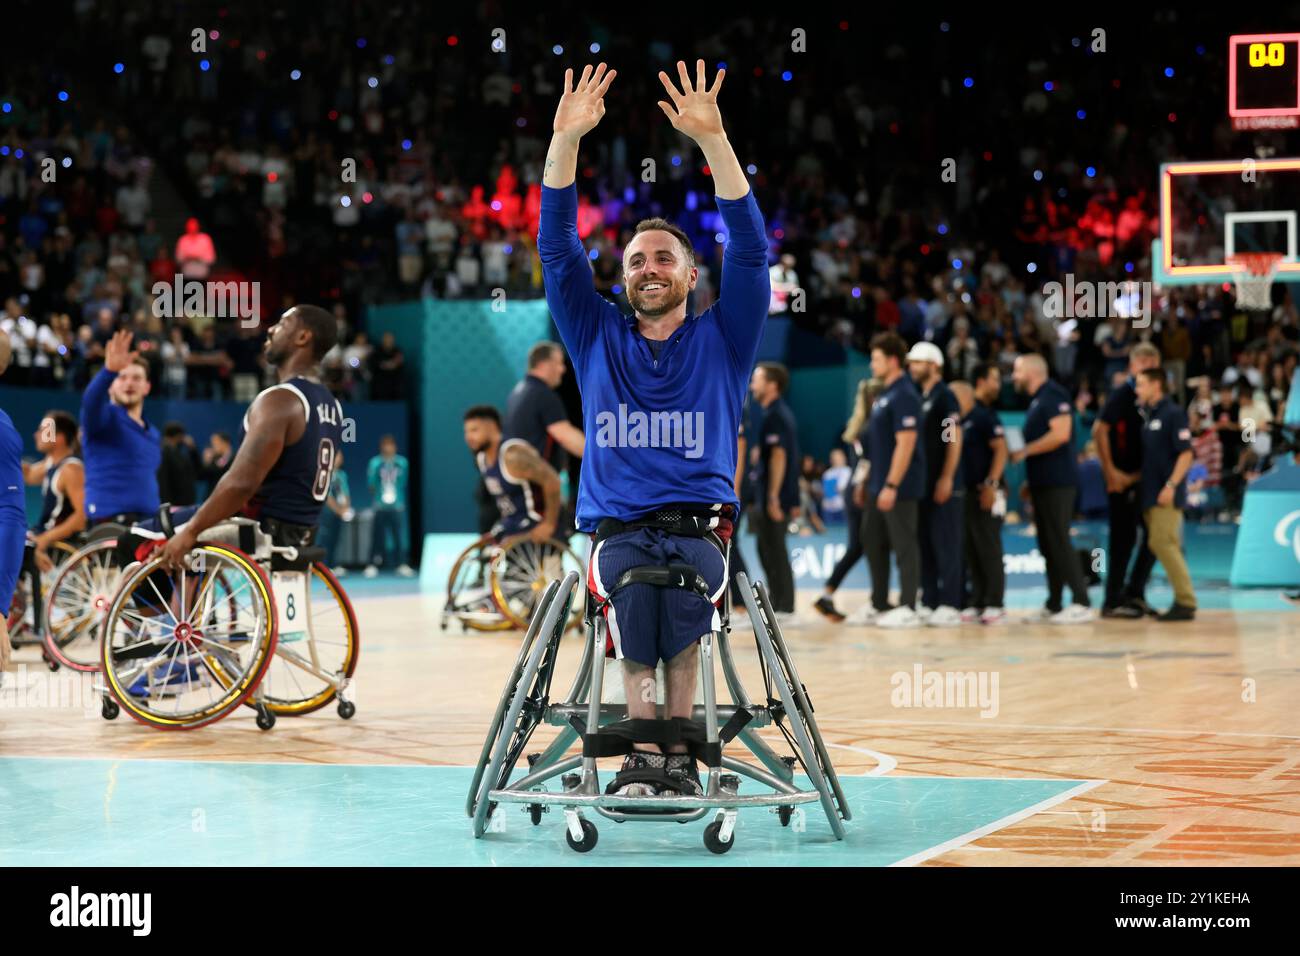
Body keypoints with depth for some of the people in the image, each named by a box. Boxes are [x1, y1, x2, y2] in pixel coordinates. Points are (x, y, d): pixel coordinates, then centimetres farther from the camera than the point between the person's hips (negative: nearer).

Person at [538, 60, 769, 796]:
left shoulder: (722, 340, 13)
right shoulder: (598, 338, 18)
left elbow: (750, 246, 1)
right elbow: (557, 246, 9)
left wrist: (713, 139, -10)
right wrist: (566, 139, -2)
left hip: (701, 529, -1)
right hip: (618, 530, 1)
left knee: (687, 583, -35)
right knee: (632, 585, -35)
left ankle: (675, 747, -28)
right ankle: (647, 747, -33)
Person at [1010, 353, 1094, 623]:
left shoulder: (1053, 395, -10)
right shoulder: (1036, 401, 19)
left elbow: (1061, 434, -22)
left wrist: (1025, 451, -16)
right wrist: (1031, 483, 19)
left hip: (1057, 483, -10)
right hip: (1044, 483, 10)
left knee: (1059, 542, -12)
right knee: (1048, 544, 10)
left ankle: (1082, 604, -12)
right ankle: (1053, 606, 13)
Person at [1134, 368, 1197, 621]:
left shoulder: (1173, 414, -10)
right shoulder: (1148, 415, 14)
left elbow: (1186, 453, -15)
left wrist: (1171, 485, -21)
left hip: (1166, 495, -8)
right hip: (1150, 493, 8)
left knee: (1162, 543, -13)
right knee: (1167, 546, 9)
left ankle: (1186, 602, -9)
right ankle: (1183, 600, 13)